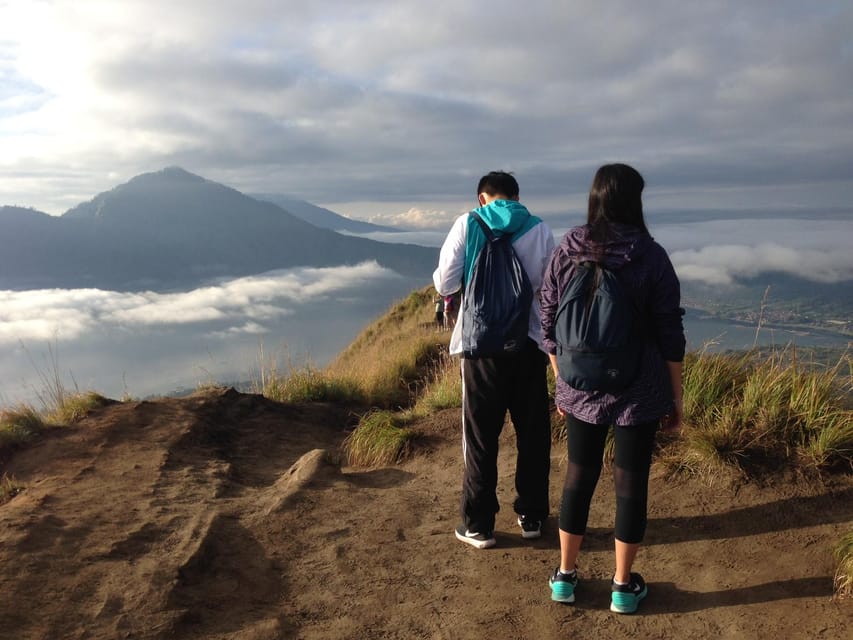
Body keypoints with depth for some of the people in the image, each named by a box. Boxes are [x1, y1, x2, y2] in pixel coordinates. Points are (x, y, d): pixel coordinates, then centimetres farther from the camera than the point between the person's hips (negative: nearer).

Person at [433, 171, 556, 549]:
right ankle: (531, 517, 26)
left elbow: (444, 284, -6)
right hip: (529, 343, 2)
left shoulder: (467, 225, -4)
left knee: (480, 437, 10)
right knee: (533, 433, 16)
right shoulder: (539, 230, 0)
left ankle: (479, 526, 17)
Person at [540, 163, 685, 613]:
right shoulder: (651, 257, -10)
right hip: (639, 393, -2)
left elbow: (550, 328, 2)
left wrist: (562, 384, 14)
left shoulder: (565, 253, -3)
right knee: (631, 483, 11)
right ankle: (623, 586, 25)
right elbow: (669, 335, -7)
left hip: (580, 390, 3)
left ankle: (565, 576, 28)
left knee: (578, 477, 16)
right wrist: (675, 398, 3)